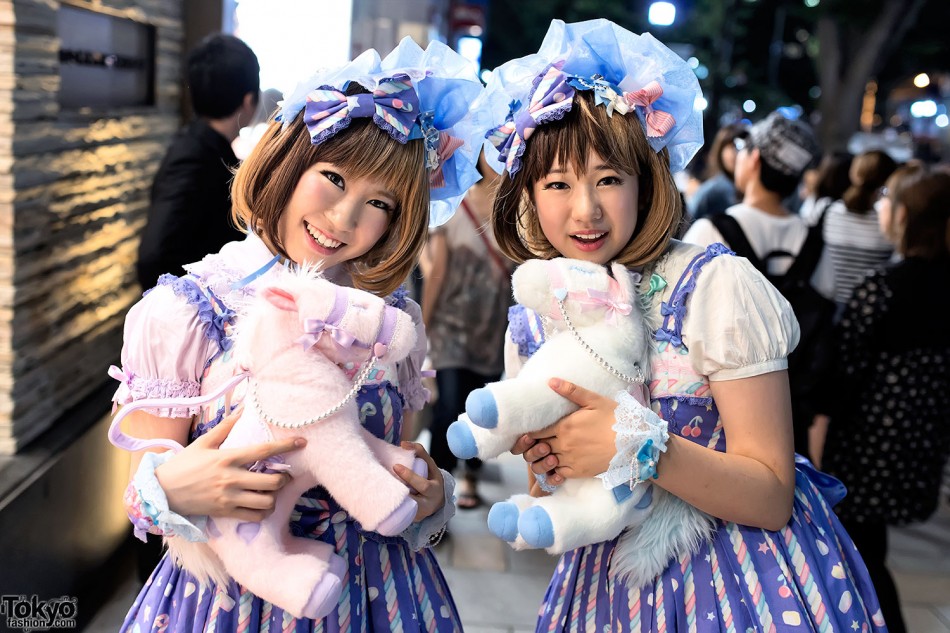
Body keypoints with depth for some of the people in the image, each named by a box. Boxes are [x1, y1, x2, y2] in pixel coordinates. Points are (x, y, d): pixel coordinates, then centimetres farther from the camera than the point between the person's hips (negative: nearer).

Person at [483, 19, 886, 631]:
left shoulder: (716, 285, -17)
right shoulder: (532, 325, -2)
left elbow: (773, 498, -17)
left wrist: (638, 443, -30)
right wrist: (547, 472, -15)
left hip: (744, 581, -4)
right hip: (609, 582, 4)